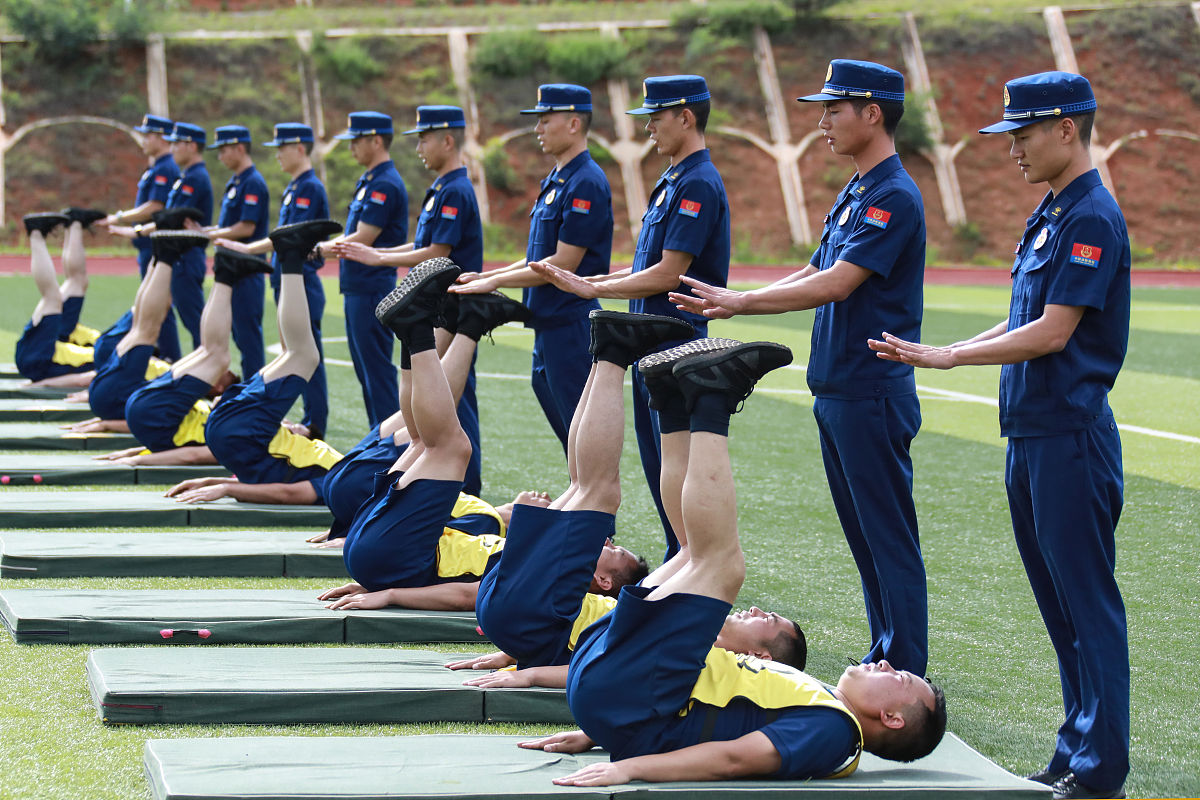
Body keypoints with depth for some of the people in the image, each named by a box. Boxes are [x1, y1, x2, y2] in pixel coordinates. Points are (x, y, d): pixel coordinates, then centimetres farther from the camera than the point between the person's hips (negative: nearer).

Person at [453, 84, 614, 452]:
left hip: (572, 322, -10)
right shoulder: (554, 180, 16)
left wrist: (494, 282, -15)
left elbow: (564, 263, -19)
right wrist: (484, 277, 13)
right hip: (549, 325, 10)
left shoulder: (586, 183, -16)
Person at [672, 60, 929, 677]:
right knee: (862, 534, 14)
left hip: (872, 394, -10)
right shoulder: (853, 194, 16)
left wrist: (740, 302, -21)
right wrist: (731, 305, 8)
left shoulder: (894, 197, -16)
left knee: (889, 537, -5)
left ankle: (907, 675, -1)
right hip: (835, 390, 10)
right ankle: (883, 658, 22)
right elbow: (813, 275, 19)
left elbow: (837, 284, -23)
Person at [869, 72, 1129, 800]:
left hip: (1071, 439, -10)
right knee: (1060, 603, 14)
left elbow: (1053, 332, -20)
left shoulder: (1092, 217, -15)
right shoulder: (1052, 213, 15)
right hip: (1032, 435, 10)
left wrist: (949, 357, -15)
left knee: (1089, 604, -5)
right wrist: (940, 353, 12)